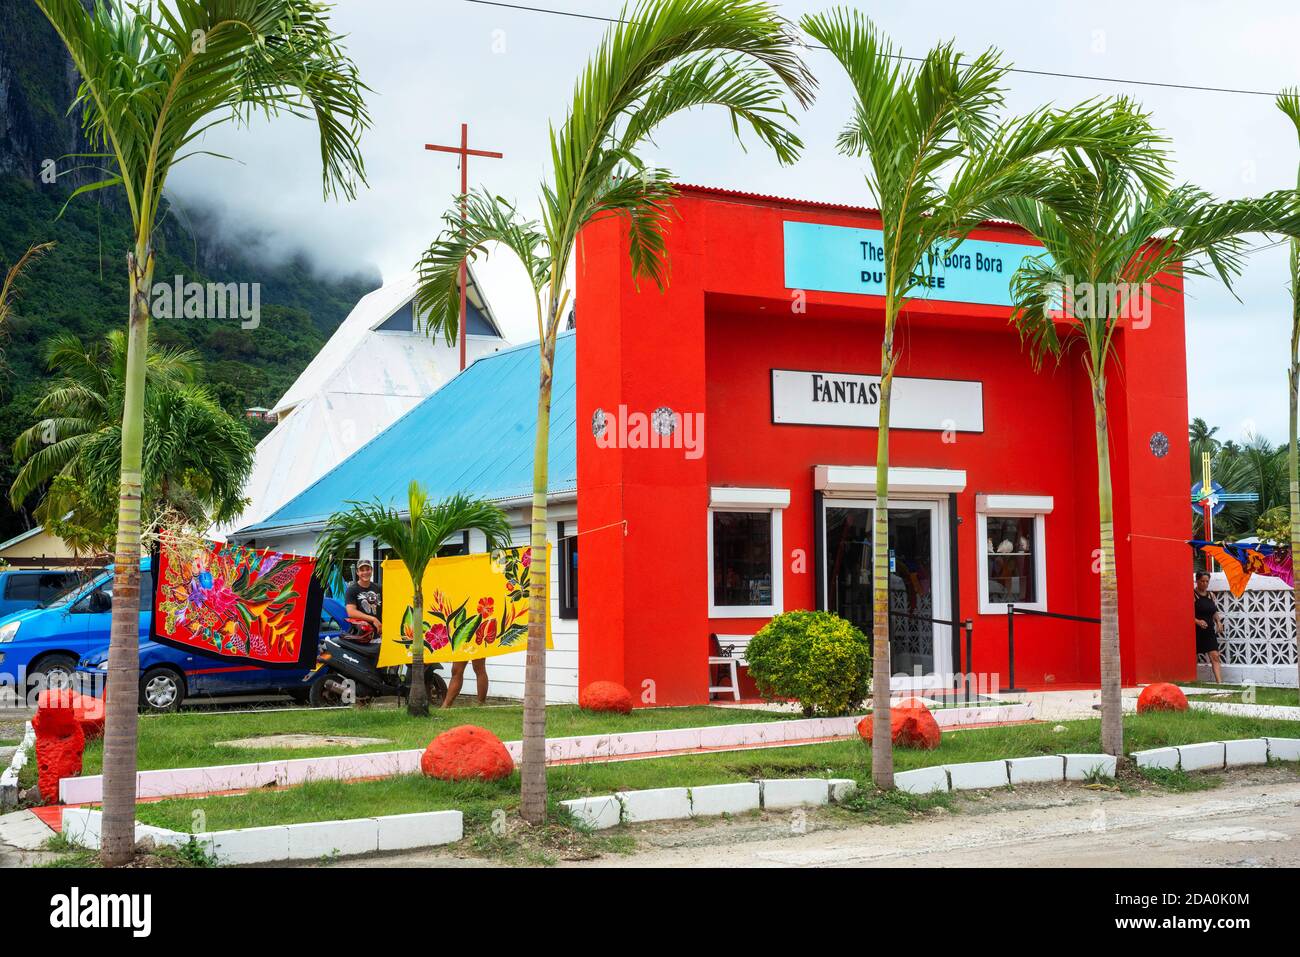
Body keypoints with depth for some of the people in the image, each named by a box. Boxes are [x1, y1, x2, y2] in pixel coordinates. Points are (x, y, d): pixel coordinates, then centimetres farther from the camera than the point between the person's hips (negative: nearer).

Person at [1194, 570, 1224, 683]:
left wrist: (1218, 621, 3)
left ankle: (1219, 682, -11)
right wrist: (1197, 621, -28)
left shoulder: (1211, 595, 11)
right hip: (1196, 631, -5)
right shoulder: (1192, 595, -8)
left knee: (1215, 656, -6)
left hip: (1209, 631, 5)